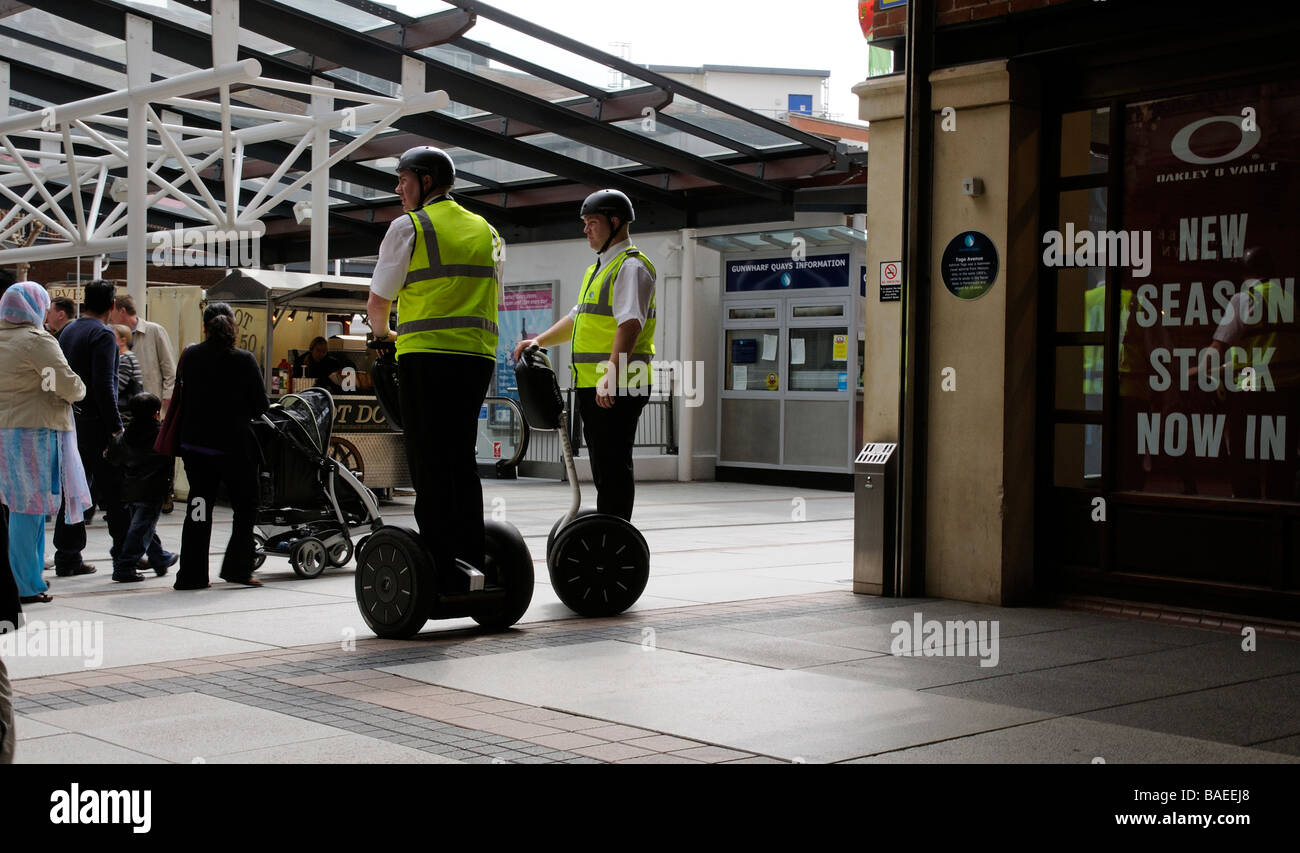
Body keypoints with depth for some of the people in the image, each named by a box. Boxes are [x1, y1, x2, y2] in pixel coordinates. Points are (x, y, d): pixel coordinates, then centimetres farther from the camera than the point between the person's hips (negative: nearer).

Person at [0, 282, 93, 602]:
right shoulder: (37, 341, -13)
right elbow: (70, 386, -15)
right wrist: (80, 389, 7)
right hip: (34, 432, -8)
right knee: (30, 507, -4)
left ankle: (29, 578, 21)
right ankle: (27, 585, 0)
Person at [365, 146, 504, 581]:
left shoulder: (409, 227, -1)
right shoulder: (486, 230, 18)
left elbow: (378, 302, 4)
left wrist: (382, 332, 25)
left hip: (428, 357, -6)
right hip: (478, 357, 6)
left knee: (431, 466, -3)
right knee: (461, 462, 12)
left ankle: (440, 568, -6)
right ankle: (471, 563, 12)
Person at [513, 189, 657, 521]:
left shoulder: (631, 266, -10)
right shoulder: (598, 268, 22)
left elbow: (630, 324, -23)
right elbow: (577, 319, 32)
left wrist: (611, 374, -32)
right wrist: (539, 341, 22)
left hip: (617, 387, -10)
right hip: (591, 385, 10)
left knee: (613, 467, -9)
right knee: (604, 467, 13)